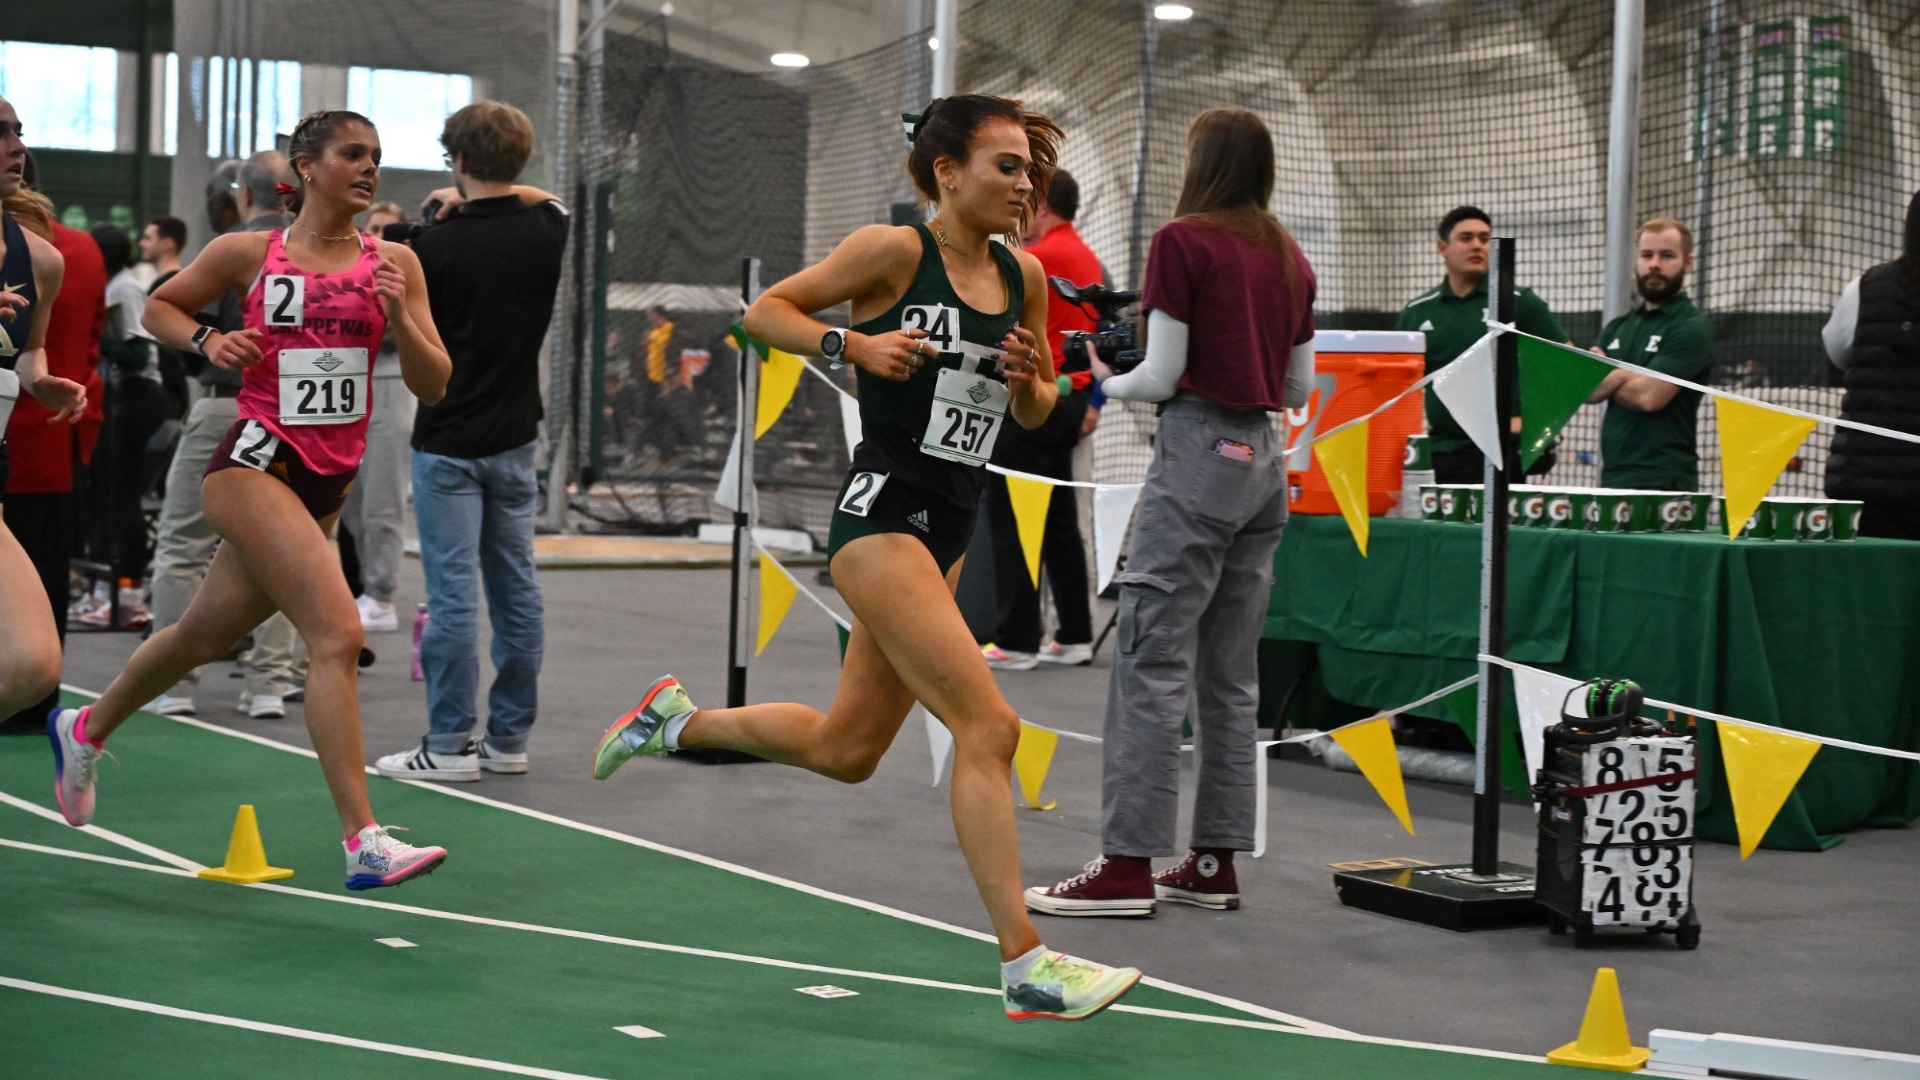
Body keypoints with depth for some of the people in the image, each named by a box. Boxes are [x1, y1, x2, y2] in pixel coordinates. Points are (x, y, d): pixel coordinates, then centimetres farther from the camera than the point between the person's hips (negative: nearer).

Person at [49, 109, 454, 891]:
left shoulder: (393, 263, 5)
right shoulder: (248, 254, -1)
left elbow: (433, 386, 2)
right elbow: (159, 307, 14)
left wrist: (398, 317, -15)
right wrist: (208, 341, -5)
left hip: (328, 479, 5)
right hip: (256, 462, -5)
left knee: (206, 636, 20)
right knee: (337, 631, -22)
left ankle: (84, 730, 46)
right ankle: (363, 842, -24)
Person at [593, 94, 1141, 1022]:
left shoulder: (1024, 277, 9)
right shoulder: (894, 250, -8)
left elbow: (1034, 415, 18)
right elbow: (765, 310, -2)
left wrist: (1029, 378, -4)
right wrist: (853, 344, -18)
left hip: (949, 529, 8)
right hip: (881, 515, -8)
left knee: (843, 750, 16)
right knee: (987, 726, -16)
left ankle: (674, 722, 39)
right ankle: (1025, 966, -13)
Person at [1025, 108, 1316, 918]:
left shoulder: (1182, 242, -8)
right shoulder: (1290, 258, 11)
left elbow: (1162, 376, -10)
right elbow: (1298, 388, 13)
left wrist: (1109, 384, 9)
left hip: (1199, 453, -7)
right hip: (1266, 457, 7)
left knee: (1152, 661, -6)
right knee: (1231, 670, 10)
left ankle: (1129, 865, -8)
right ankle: (1214, 862, 13)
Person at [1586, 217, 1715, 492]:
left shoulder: (1691, 328, -4)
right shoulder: (1618, 328, 18)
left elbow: (1649, 396, -15)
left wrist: (1603, 381, 3)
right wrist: (1623, 375, -10)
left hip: (1663, 482, -7)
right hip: (1613, 477, 7)